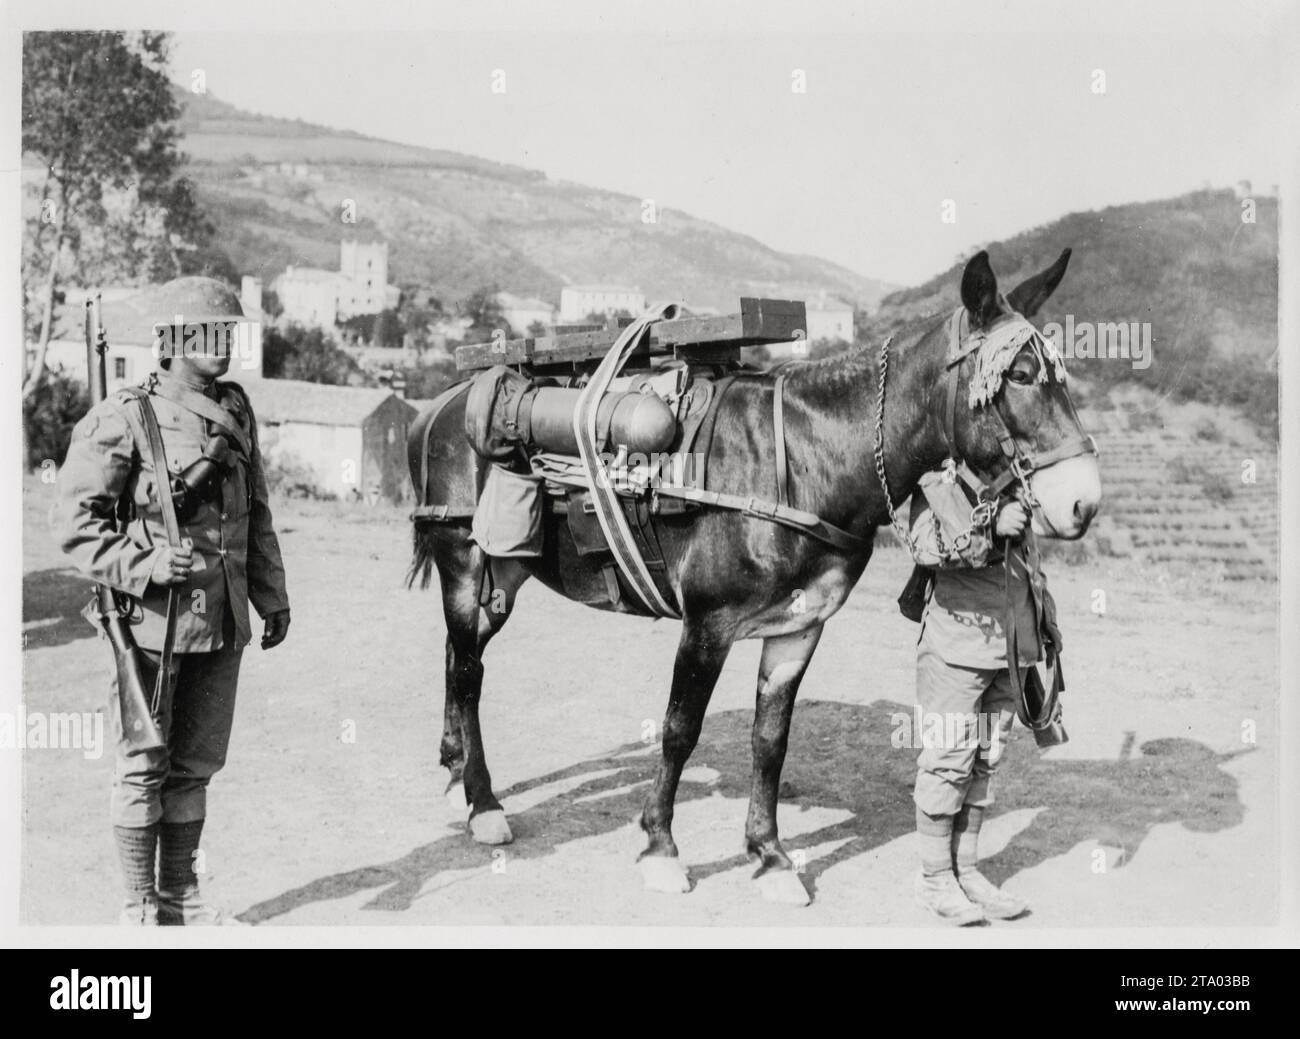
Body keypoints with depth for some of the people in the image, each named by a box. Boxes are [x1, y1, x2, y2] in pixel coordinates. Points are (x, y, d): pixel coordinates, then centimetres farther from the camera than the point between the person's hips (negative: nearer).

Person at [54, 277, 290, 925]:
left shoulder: (236, 410, 8)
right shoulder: (123, 420, -11)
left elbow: (256, 513, 17)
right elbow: (75, 520, -10)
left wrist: (272, 597, 16)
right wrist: (145, 564, -20)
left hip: (223, 621, 6)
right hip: (153, 615, -6)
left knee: (197, 764, 14)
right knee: (143, 768, 5)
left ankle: (181, 895, 28)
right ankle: (141, 907, 18)